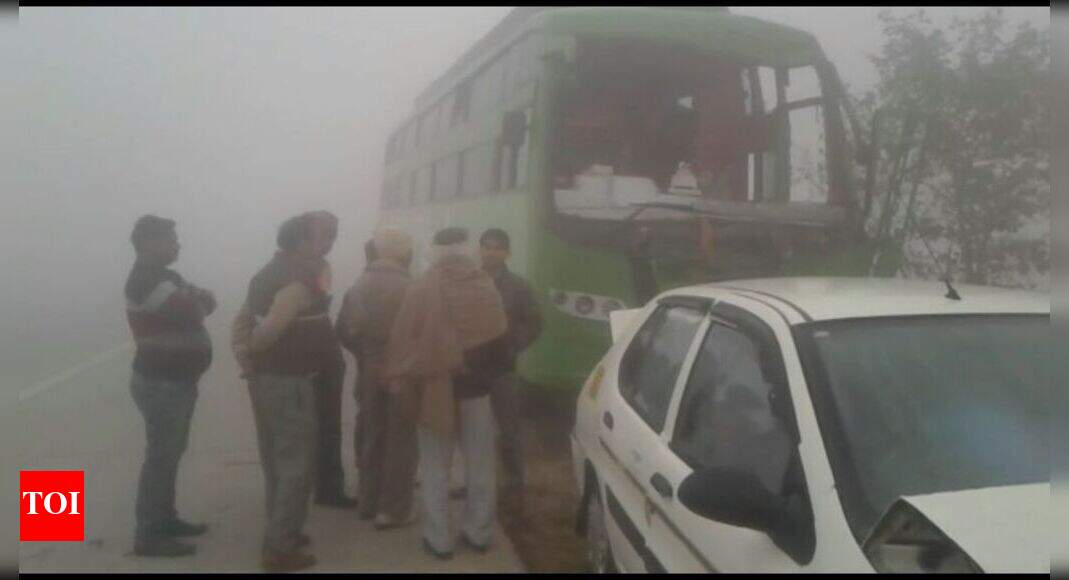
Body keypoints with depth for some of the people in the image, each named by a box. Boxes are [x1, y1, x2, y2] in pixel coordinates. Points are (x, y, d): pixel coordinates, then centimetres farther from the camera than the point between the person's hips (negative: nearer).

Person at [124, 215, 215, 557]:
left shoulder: (161, 275, 14)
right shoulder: (147, 280, -19)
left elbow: (198, 303, 14)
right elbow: (192, 311, -27)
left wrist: (197, 297, -8)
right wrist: (200, 299, -5)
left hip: (174, 380, 10)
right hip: (161, 383, -10)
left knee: (170, 452, 17)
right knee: (161, 455, -5)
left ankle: (165, 519, 29)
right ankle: (148, 536, 2)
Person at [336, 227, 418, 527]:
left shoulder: (358, 286, 1)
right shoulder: (408, 287, -15)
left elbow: (345, 331, -1)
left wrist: (366, 352, 13)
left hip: (369, 371, 5)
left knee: (371, 438, 18)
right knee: (400, 442, 6)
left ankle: (369, 503, 28)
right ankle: (393, 510, 10)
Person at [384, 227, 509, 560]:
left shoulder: (421, 290, -9)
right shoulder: (487, 288, -1)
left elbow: (402, 341, -10)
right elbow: (499, 339, 3)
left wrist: (399, 381, -1)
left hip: (435, 387, -2)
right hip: (476, 386, 2)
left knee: (436, 468, 8)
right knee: (479, 465, 13)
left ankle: (439, 538, 13)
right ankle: (479, 532, 21)